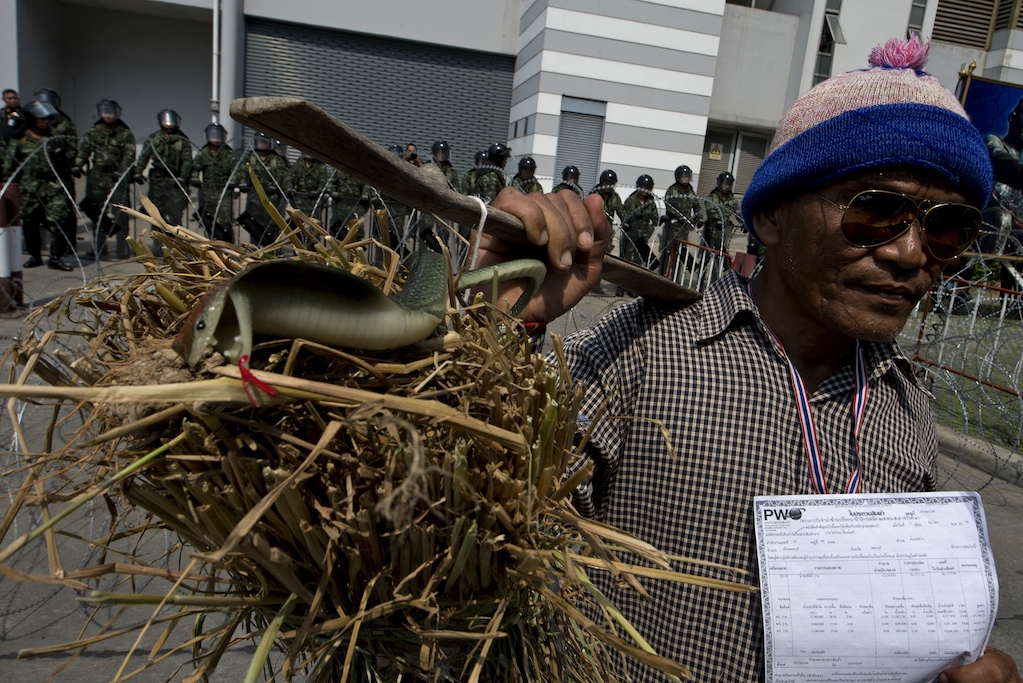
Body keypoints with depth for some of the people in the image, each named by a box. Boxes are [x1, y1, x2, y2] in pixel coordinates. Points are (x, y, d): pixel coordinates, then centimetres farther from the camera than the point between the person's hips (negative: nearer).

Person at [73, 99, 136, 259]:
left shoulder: (125, 133, 3)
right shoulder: (93, 131, 11)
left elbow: (129, 155, -8)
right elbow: (84, 149, 2)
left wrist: (121, 171, -24)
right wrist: (78, 165, -15)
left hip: (117, 177, -3)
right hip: (97, 176, 4)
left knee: (120, 213, -8)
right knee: (97, 212, 8)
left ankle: (122, 250, -5)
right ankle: (98, 247, 17)